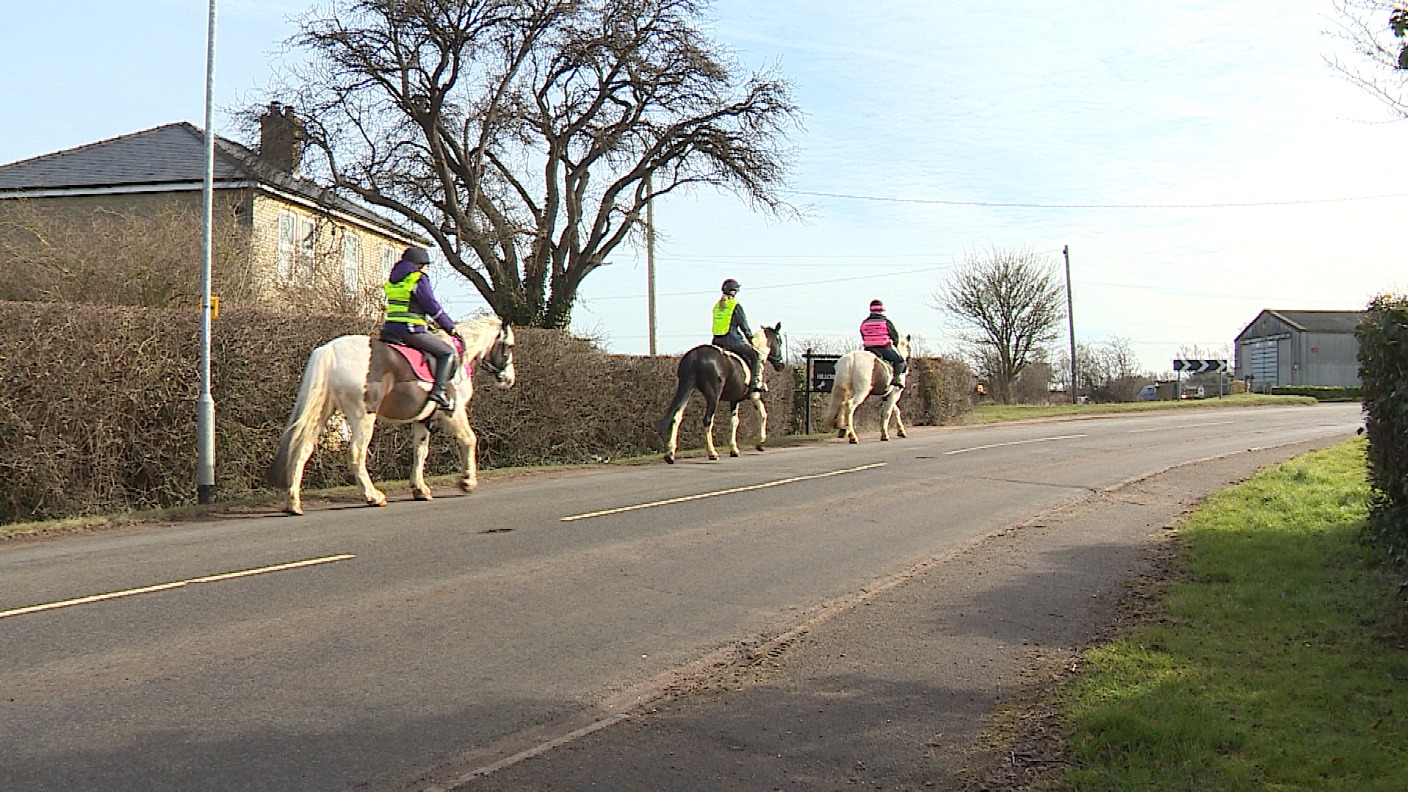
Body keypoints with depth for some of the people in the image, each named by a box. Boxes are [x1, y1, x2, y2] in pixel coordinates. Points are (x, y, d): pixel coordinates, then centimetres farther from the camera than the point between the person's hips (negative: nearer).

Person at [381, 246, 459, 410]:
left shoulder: (392, 279, 19)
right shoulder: (419, 279, -6)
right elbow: (434, 308, -6)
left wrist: (426, 321, 30)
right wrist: (450, 327, 6)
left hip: (389, 330, 8)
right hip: (412, 331, -8)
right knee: (448, 352, -2)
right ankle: (438, 390, -17)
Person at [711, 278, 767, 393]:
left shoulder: (717, 306, 12)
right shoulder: (736, 306, -8)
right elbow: (744, 327, -5)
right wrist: (751, 340, 8)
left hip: (717, 342, 7)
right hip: (733, 340, -7)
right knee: (756, 356, 4)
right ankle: (756, 383, -7)